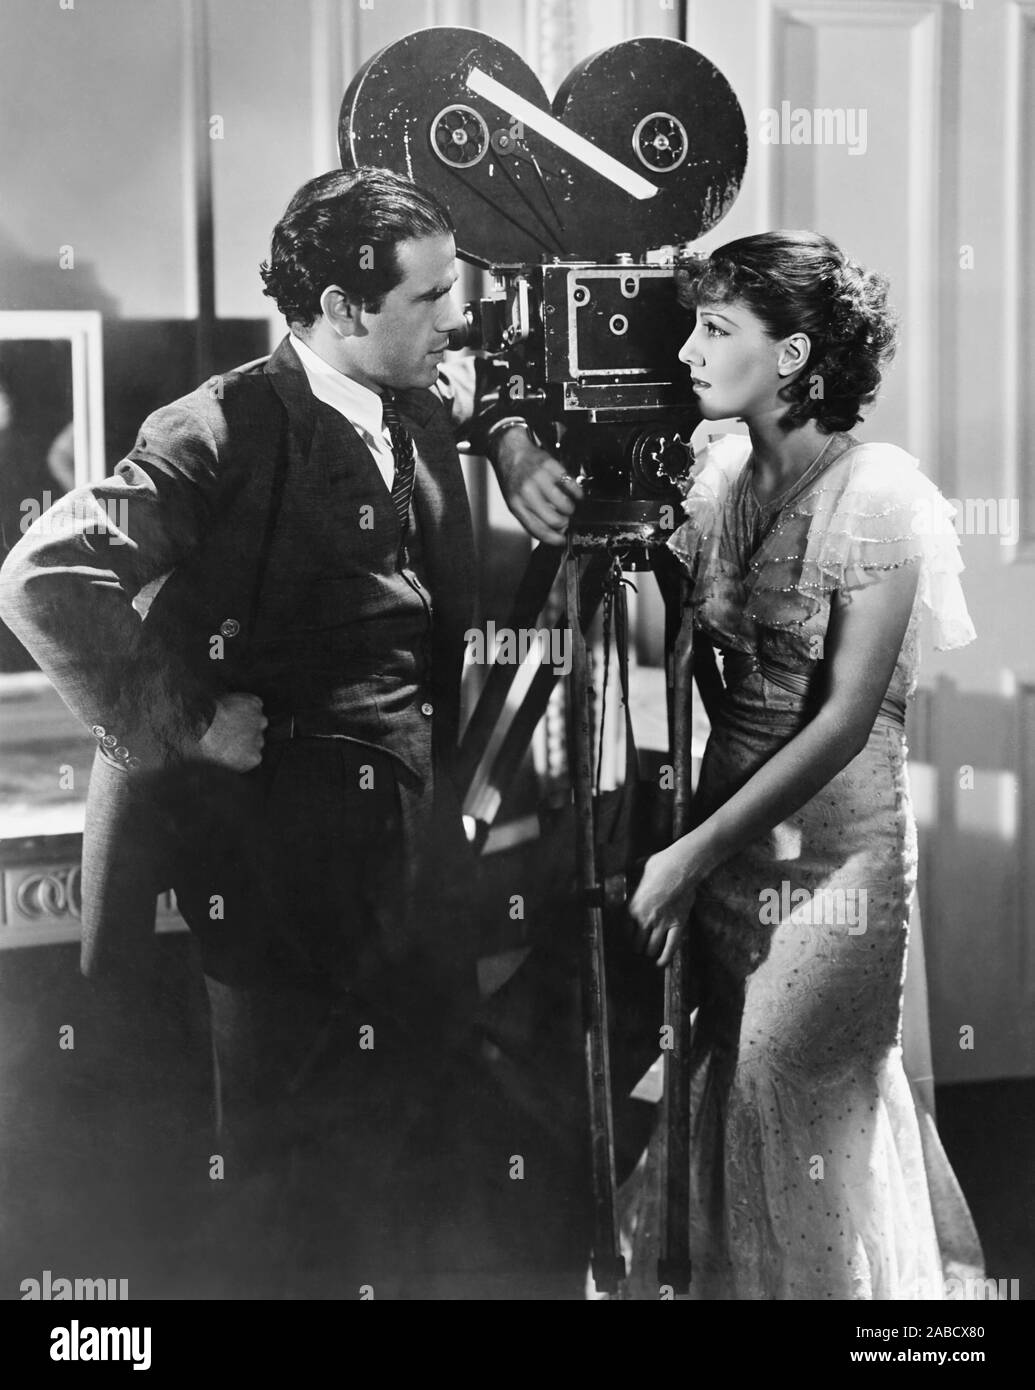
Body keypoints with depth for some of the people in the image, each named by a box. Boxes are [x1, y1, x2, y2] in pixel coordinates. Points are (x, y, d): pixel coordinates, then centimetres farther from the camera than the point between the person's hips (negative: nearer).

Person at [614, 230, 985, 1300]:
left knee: (799, 1117, 1)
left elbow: (844, 721, -18)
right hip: (728, 827, 6)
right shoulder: (720, 470, 5)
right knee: (716, 1087, 14)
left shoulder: (877, 492, -15)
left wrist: (691, 856, -19)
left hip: (833, 845, -6)